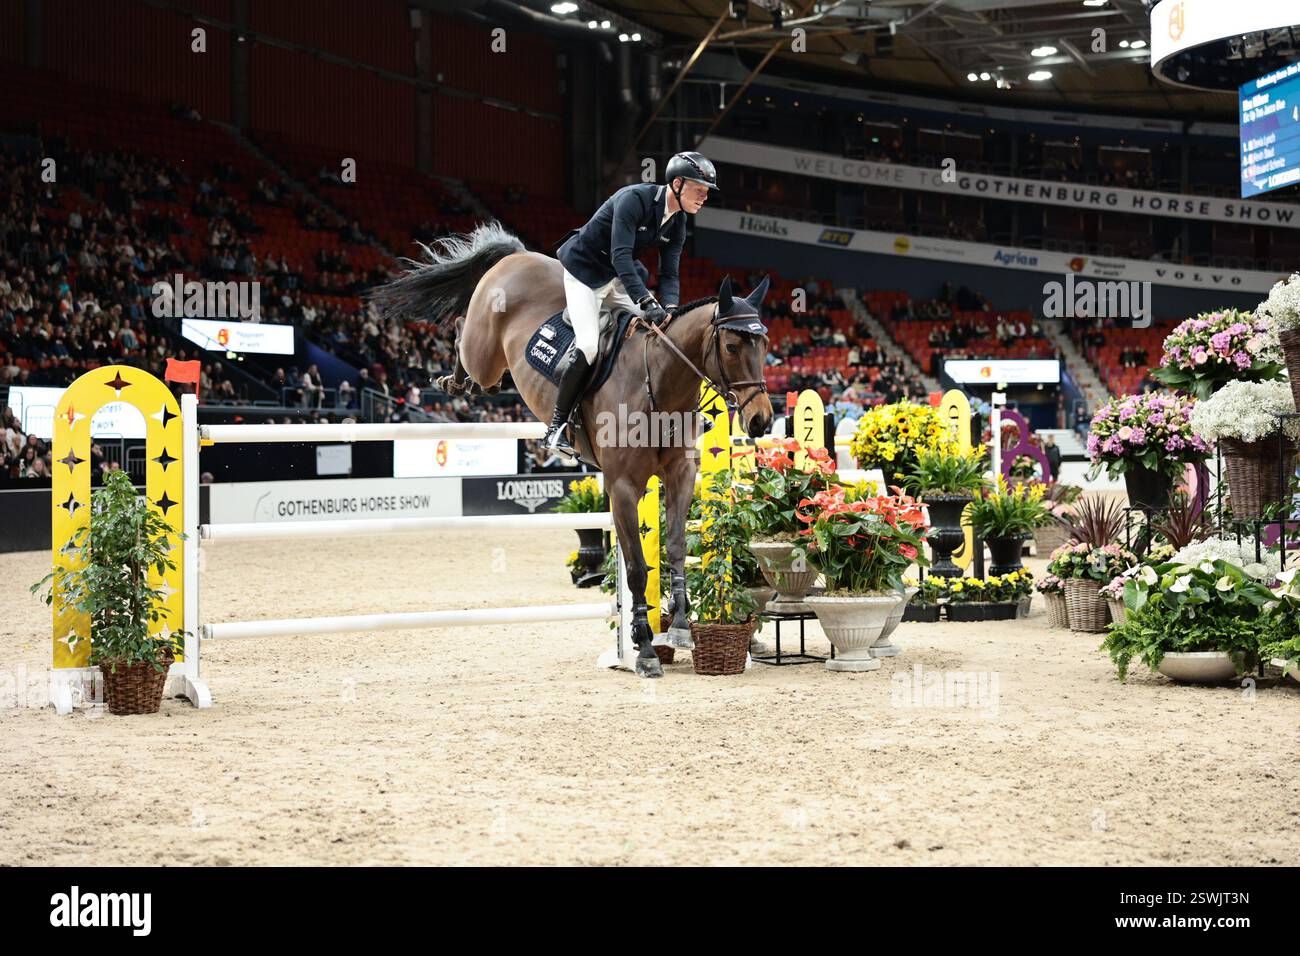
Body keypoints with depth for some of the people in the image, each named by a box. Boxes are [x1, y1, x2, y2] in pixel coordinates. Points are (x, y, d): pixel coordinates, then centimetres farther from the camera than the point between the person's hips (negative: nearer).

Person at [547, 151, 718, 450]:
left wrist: (670, 309, -24)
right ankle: (557, 425, -12)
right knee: (589, 347, -22)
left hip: (618, 278, 8)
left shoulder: (677, 223, -3)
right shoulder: (634, 199, -28)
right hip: (584, 270, -8)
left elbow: (669, 274, -3)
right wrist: (647, 302, -46)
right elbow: (621, 257, -36)